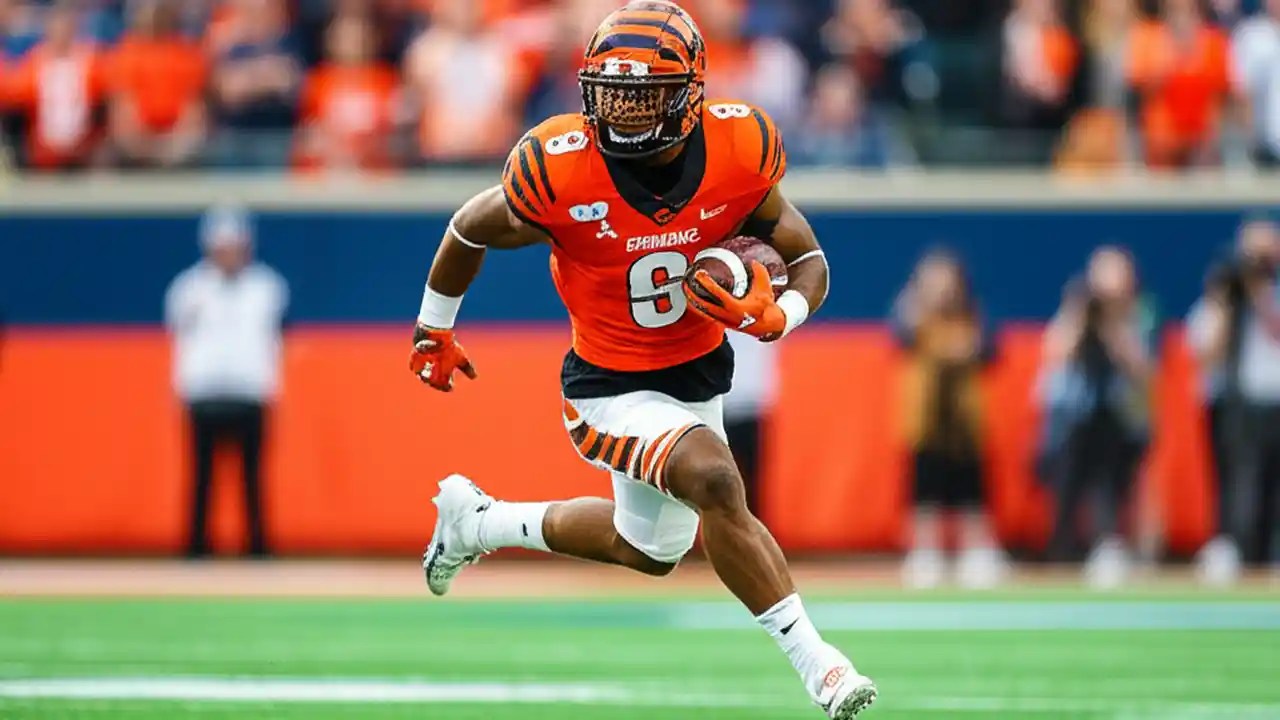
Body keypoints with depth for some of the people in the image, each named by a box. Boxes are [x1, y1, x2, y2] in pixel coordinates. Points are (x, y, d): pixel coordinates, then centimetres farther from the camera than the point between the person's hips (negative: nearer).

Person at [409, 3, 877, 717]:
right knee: (714, 478, -31)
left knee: (648, 550, 24)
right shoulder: (559, 169, -25)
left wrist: (775, 316, -27)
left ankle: (478, 520, 46)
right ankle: (814, 660, -20)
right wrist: (435, 329, 11)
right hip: (612, 387, -5)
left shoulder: (741, 149, -18)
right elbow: (472, 230, -4)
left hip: (700, 374, 5)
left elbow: (809, 261, -5)